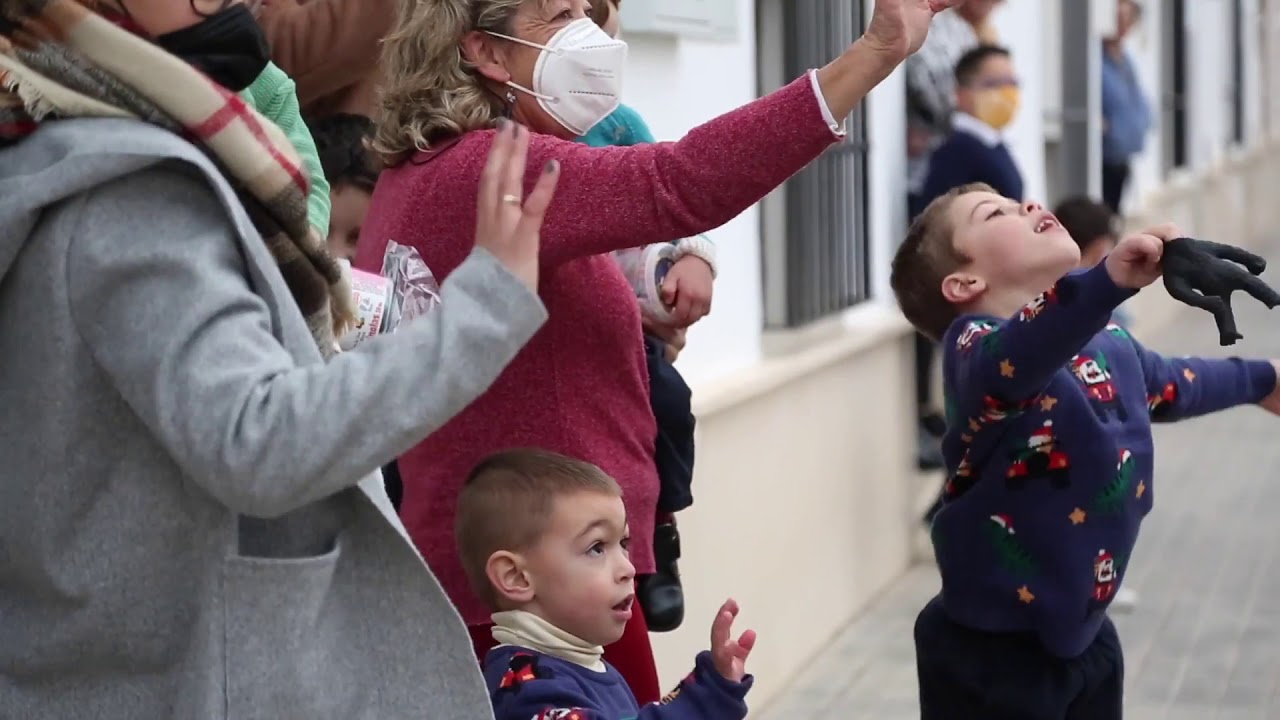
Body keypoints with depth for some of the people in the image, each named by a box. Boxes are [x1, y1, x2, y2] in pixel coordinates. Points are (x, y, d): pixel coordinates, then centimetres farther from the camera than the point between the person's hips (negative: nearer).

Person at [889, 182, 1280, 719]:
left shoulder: (1108, 339, 6)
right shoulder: (975, 342, -19)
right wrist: (1109, 281, -61)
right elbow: (1009, 361, -44)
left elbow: (1167, 385, 28)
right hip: (991, 651, -7)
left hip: (1084, 639, 8)